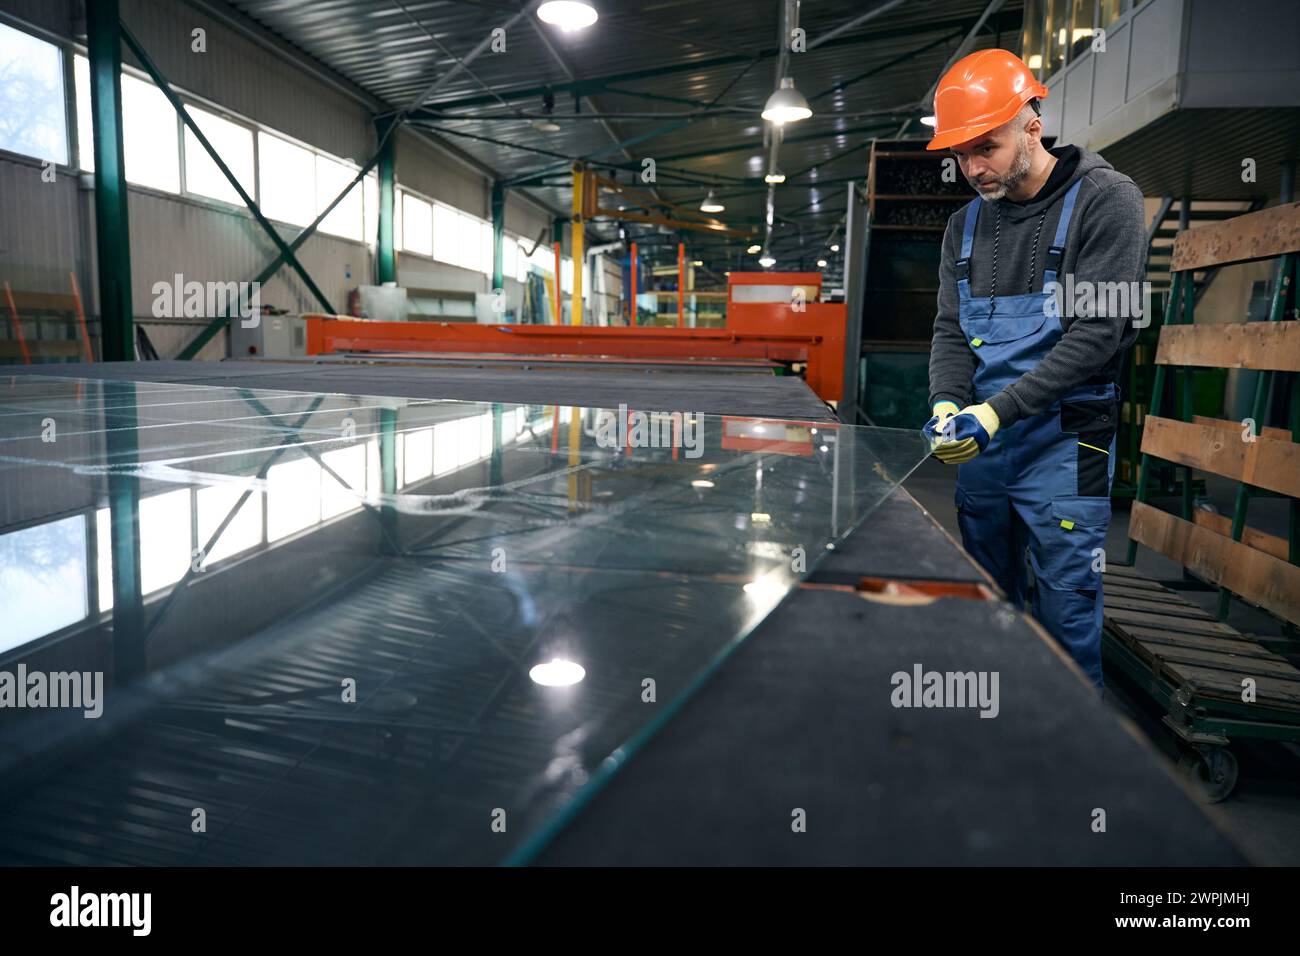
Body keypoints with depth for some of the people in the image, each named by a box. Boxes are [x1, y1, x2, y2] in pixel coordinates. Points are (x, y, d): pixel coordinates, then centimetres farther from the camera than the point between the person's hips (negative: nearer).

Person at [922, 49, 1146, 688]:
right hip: (980, 443, 6)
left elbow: (1099, 329, -15)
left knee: (1066, 618, 0)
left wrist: (997, 411, -21)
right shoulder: (966, 226, 10)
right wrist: (947, 404, -13)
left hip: (1062, 444, -5)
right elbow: (949, 332, 7)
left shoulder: (1106, 200, -8)